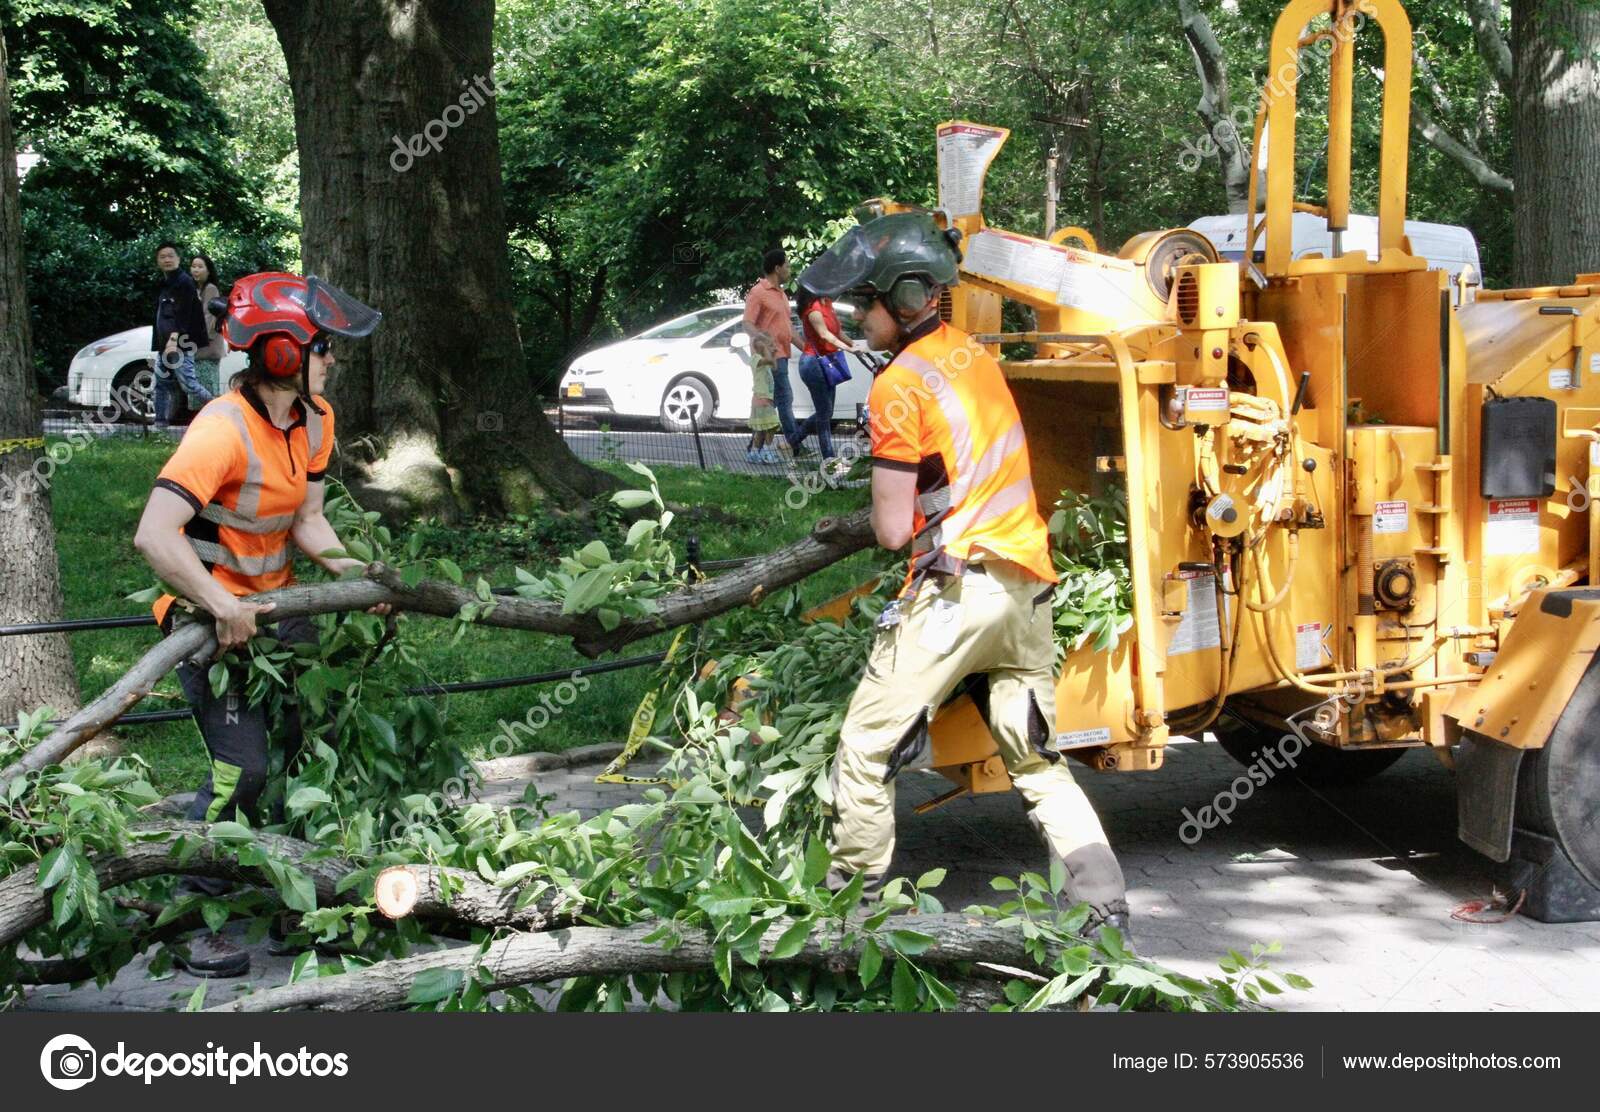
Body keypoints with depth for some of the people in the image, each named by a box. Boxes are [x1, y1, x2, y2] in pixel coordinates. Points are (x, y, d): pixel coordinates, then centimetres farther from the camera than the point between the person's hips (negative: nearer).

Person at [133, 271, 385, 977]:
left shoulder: (316, 418, -1)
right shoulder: (224, 430, -29)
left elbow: (306, 519, 3)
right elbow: (155, 535, -35)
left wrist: (349, 570, -14)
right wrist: (223, 608, -32)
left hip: (275, 605, 8)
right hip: (211, 615, -8)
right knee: (241, 769, -12)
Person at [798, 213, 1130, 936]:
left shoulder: (899, 387, -10)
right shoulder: (973, 353, 13)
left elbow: (892, 530, -8)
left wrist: (891, 509, 11)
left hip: (957, 584, -8)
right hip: (1027, 579, 8)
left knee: (866, 751, 4)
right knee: (1036, 760, 14)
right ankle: (1104, 907, 8)